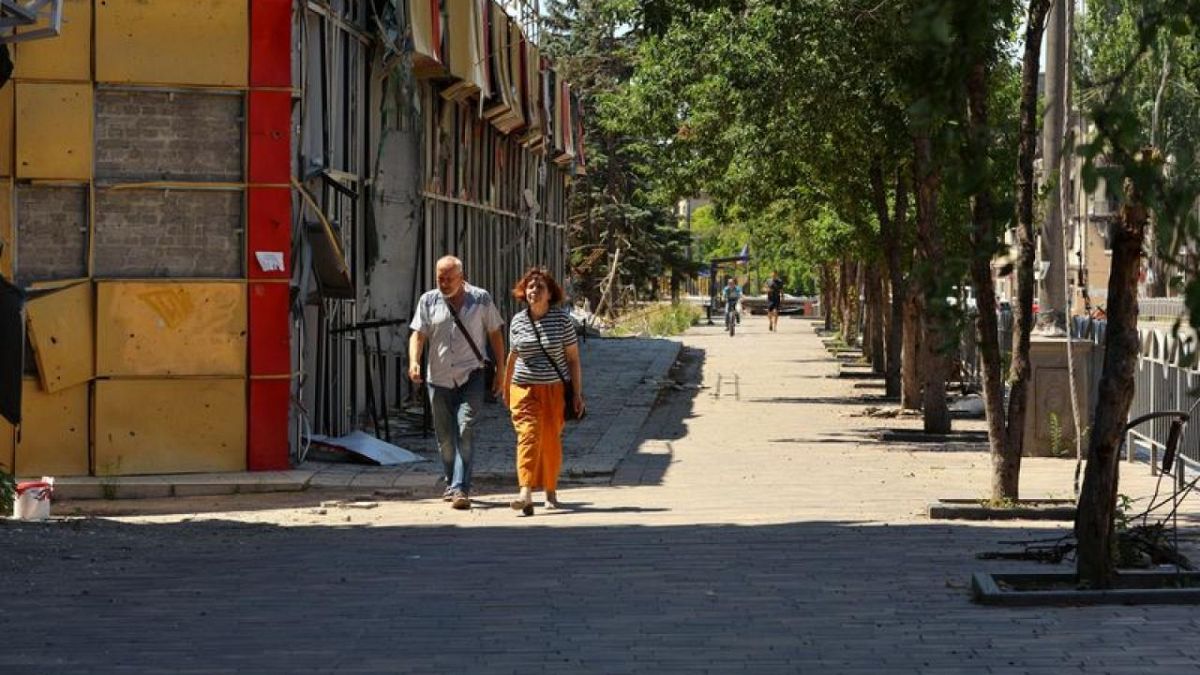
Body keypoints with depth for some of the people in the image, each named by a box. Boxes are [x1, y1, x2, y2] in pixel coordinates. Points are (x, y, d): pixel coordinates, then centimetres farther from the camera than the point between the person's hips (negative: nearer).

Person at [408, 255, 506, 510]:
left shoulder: (481, 299, 2)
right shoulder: (428, 301, 6)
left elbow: (495, 334, 8)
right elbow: (418, 334, 2)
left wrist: (500, 371, 5)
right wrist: (414, 362, -17)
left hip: (471, 377, -3)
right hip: (439, 379, 3)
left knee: (466, 430, -16)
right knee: (445, 436, 8)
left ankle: (461, 488, -19)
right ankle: (451, 482, 27)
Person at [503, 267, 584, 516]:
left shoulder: (562, 319, -2)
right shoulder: (517, 322, 4)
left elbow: (573, 358, 0)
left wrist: (578, 394, -4)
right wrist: (506, 389, 24)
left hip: (555, 389, -1)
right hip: (524, 389, 1)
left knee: (551, 440, 7)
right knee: (528, 436, -14)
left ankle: (551, 490, 27)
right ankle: (526, 495, -25)